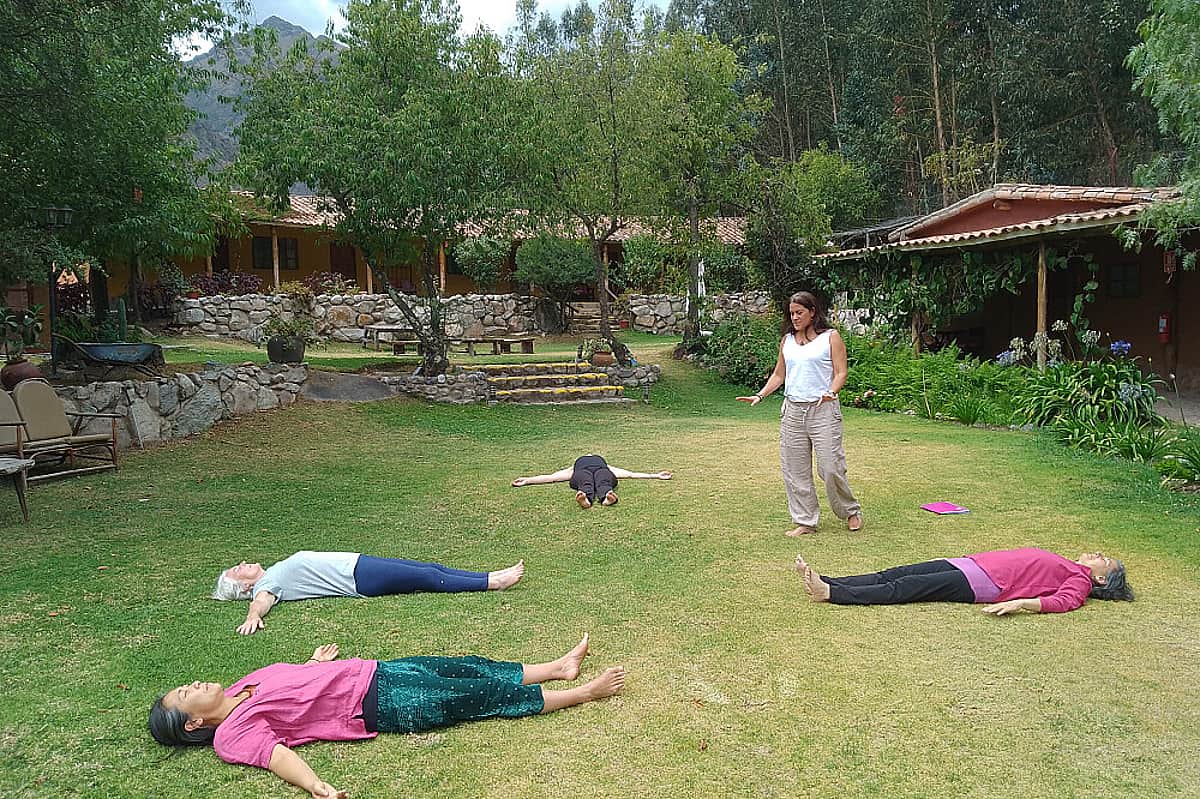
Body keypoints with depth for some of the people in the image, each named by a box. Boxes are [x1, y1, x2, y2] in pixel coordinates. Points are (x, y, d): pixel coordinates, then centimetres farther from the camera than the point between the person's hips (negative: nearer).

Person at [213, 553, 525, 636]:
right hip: (358, 579, -9)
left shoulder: (274, 572, 22)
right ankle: (491, 583, -10)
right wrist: (253, 616, -44)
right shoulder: (266, 584, -3)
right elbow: (262, 600, -24)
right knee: (429, 577, -14)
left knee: (432, 568, -1)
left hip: (359, 561, 9)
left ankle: (492, 576, -2)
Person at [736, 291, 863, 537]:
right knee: (795, 470, 4)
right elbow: (778, 375, 18)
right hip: (792, 410, 5)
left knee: (830, 467, -7)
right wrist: (760, 395, 5)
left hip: (823, 409, -5)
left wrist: (831, 392, -21)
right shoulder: (787, 340, 14)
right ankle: (805, 521, 15)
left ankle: (851, 512, 17)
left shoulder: (830, 337, 2)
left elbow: (841, 373, -2)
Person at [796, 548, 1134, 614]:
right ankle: (825, 582, -14)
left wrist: (1020, 602, -25)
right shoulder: (1065, 566, 29)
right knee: (897, 574, -7)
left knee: (903, 588, -20)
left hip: (982, 583, -7)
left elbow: (1063, 602, -12)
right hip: (971, 563, 7)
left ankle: (830, 593, -28)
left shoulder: (1081, 579, 6)